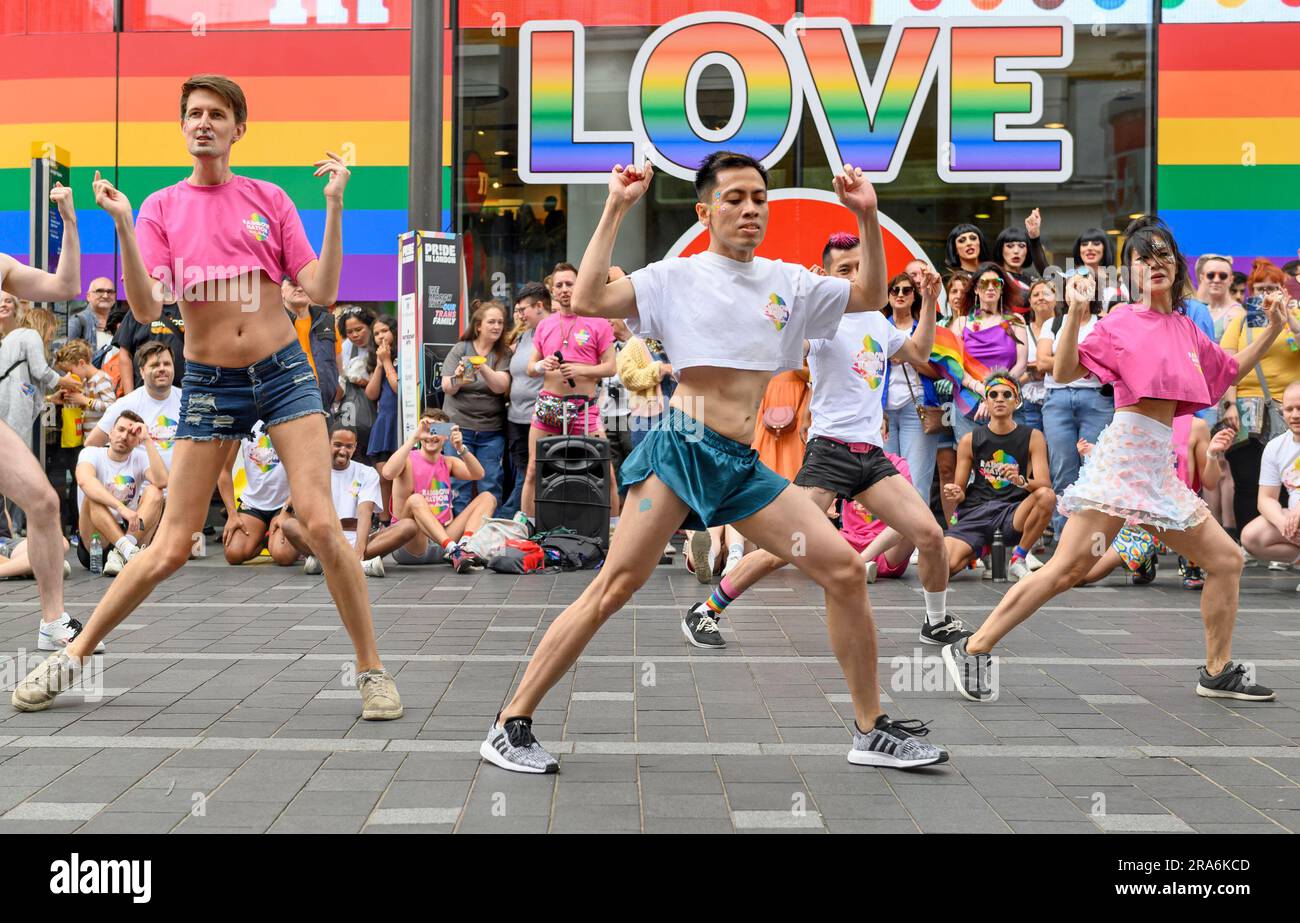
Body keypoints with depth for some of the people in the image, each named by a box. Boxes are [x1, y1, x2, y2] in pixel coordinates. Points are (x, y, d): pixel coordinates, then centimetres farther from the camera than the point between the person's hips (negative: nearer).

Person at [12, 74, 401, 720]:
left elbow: (321, 292, -2)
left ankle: (372, 670, 1)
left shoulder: (269, 200, 3)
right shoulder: (160, 209, 2)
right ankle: (73, 656, 19)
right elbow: (146, 310, -10)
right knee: (170, 549, 1)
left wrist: (334, 205, -9)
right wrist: (121, 225, -20)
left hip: (283, 371, 0)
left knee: (320, 523, -12)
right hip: (209, 382, 0)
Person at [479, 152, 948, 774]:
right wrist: (616, 209, -8)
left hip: (745, 466, 5)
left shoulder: (788, 282, 16)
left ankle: (872, 732, 9)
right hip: (680, 448, -5)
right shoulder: (676, 278, 2)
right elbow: (588, 300, -11)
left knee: (844, 568, -3)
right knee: (615, 587, -13)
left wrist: (867, 217, 10)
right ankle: (510, 723, -5)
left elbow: (869, 296, 23)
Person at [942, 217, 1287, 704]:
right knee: (1068, 568, -15)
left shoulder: (1185, 329, 16)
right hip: (1124, 453, -7)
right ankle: (972, 648, -12)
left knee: (1226, 559, 8)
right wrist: (1076, 312, -19)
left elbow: (1230, 371, 31)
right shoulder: (1122, 321, -1)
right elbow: (1064, 371, -10)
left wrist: (1271, 330, 21)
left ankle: (1219, 671, 21)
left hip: (1161, 464, 7)